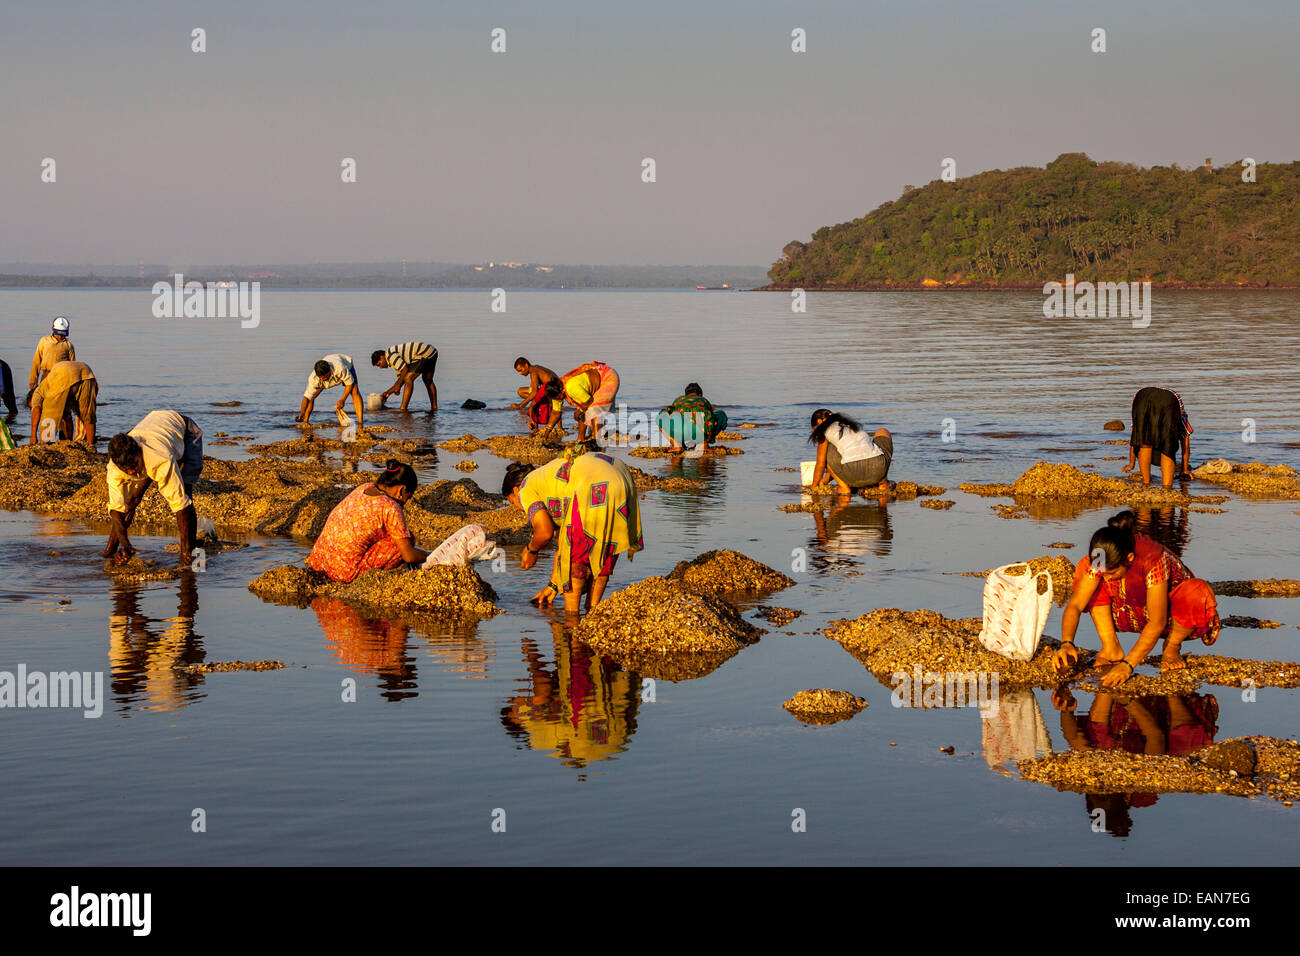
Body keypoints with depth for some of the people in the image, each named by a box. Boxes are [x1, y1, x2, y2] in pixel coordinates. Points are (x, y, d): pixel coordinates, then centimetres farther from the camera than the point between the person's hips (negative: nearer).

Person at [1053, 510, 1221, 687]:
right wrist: (1067, 643, -40)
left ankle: (1171, 648, -11)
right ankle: (1111, 647, -9)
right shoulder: (1102, 561, -22)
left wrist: (1128, 664, -42)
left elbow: (1157, 623, -37)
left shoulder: (1153, 559, -36)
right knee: (1082, 569, -13)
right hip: (1136, 616, 4)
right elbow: (1075, 605, -22)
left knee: (1197, 592, -39)